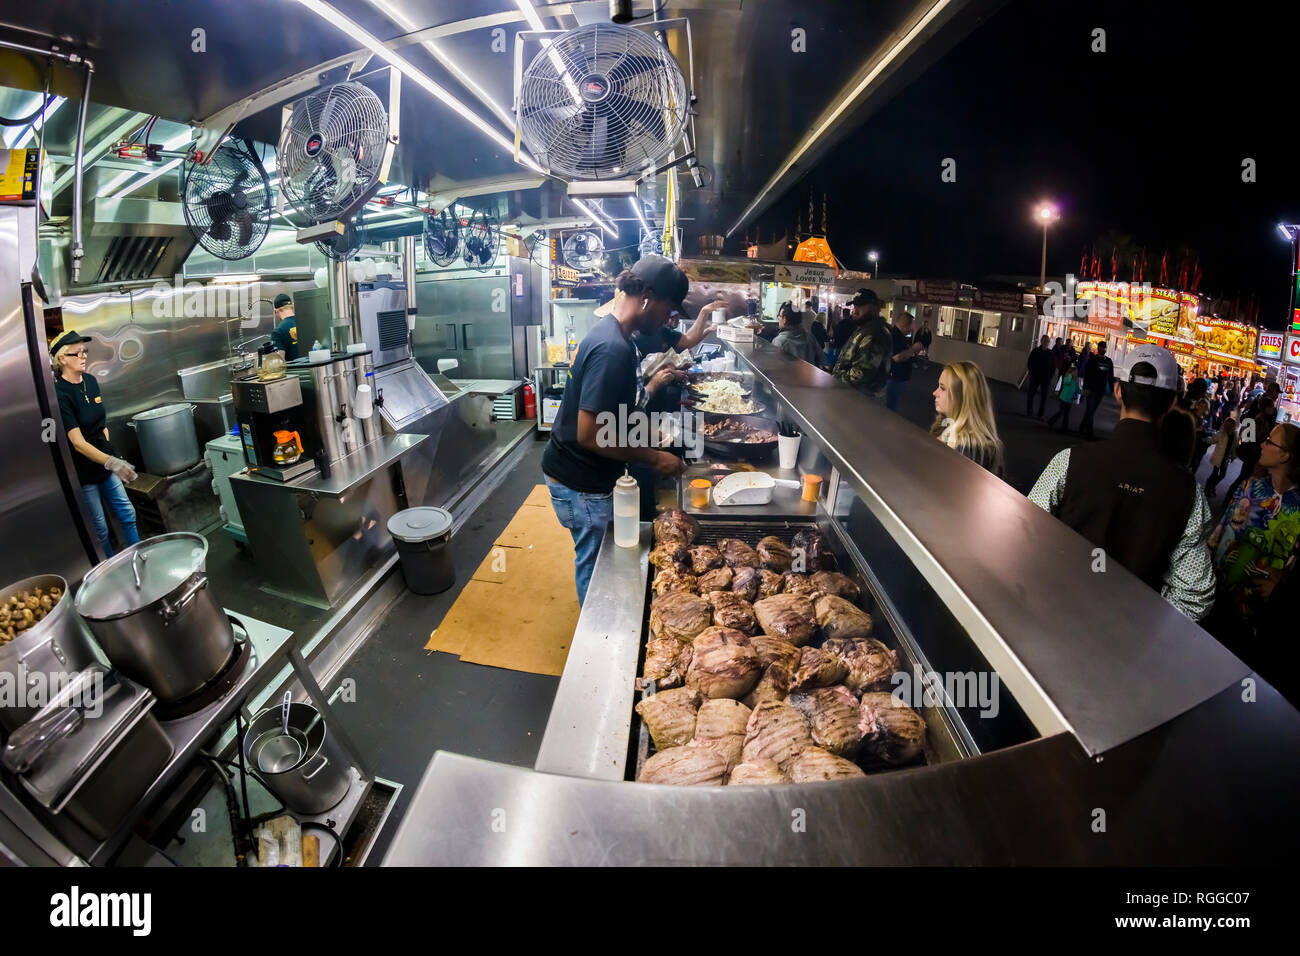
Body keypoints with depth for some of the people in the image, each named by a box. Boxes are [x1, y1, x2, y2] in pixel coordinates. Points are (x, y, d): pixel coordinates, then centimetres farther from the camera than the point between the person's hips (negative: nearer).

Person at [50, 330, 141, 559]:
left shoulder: (90, 380, 2)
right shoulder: (60, 394, -20)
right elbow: (78, 443, -25)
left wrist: (110, 451, 12)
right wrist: (111, 462, -37)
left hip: (104, 461, 7)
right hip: (81, 470, -7)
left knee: (127, 513, 13)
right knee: (99, 529, 5)